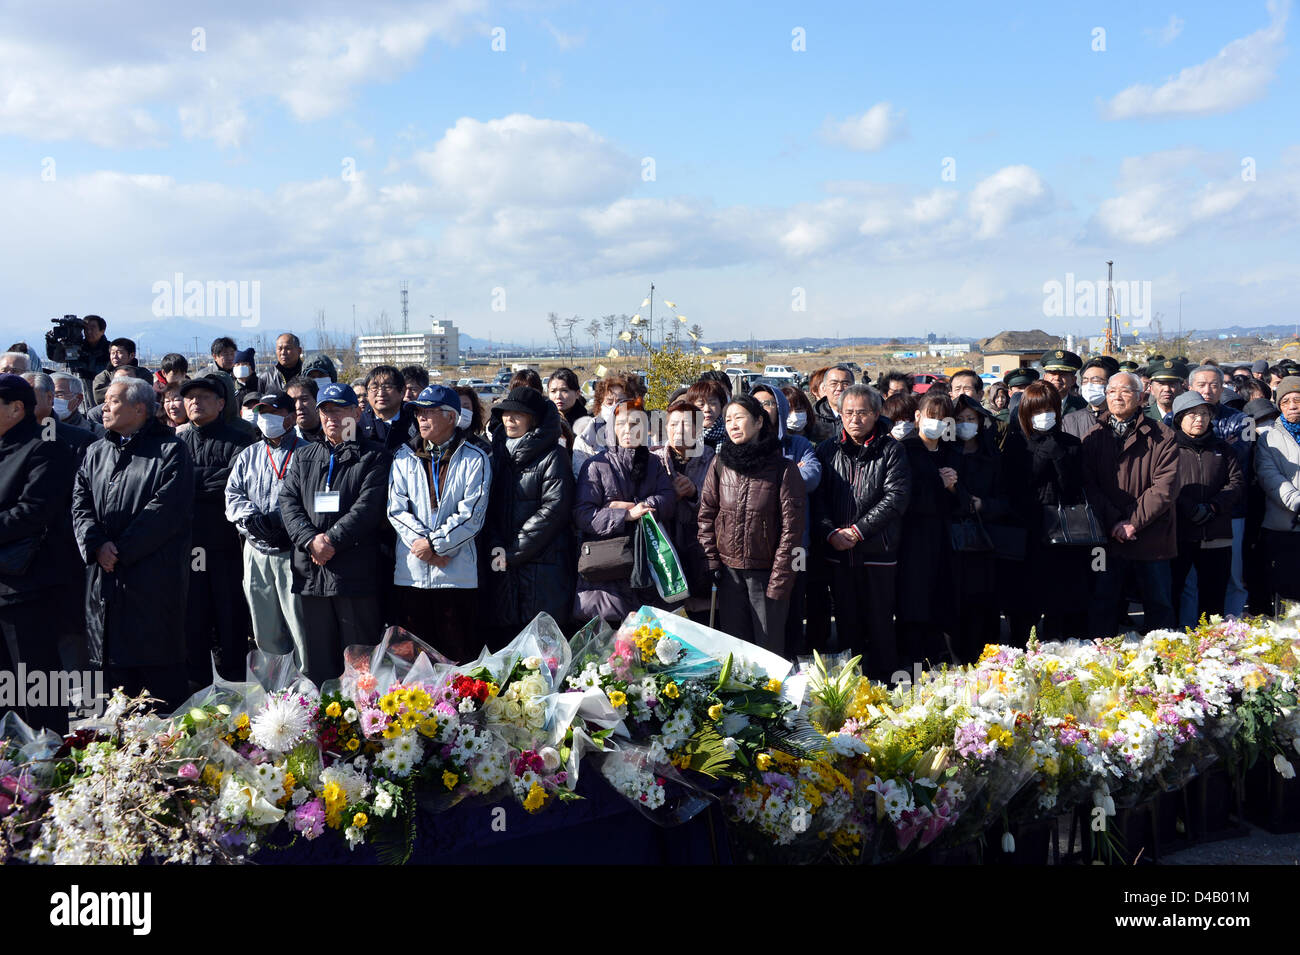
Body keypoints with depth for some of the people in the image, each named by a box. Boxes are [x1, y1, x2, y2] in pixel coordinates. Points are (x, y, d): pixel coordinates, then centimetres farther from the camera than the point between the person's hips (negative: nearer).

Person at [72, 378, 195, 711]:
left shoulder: (169, 451, -3)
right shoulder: (96, 452, 18)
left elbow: (166, 510, -12)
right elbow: (80, 504, 10)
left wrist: (121, 550, -14)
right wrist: (97, 545, -8)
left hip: (154, 575, -6)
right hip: (105, 576, 6)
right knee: (115, 666, 9)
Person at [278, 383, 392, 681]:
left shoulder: (374, 456, 3)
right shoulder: (304, 456, 19)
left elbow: (369, 505, -9)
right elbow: (288, 501, 8)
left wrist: (332, 540, -16)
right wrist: (310, 541, -8)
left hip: (356, 572, -5)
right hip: (311, 572, 5)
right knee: (318, 660, 10)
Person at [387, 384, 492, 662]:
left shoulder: (475, 459, 1)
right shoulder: (404, 456, 11)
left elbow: (472, 514, -6)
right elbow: (396, 509, 3)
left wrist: (434, 543, -13)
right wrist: (421, 545, -10)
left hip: (457, 574, -3)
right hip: (410, 573, 3)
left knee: (458, 657, 1)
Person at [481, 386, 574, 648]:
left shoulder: (553, 455, -1)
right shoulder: (497, 452, 16)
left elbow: (554, 508, -10)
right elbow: (489, 506, 12)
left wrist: (512, 552, -11)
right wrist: (496, 548, -5)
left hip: (542, 566, -5)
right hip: (501, 568, 5)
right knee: (503, 637, 4)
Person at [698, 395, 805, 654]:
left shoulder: (784, 468, -6)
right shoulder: (720, 464, 5)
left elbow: (792, 528, -7)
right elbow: (706, 516, 9)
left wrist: (779, 579, -11)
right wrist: (712, 562, 1)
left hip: (767, 572, -3)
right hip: (729, 569, 3)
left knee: (769, 648, 1)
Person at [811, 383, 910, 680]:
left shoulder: (891, 451, 0)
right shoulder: (827, 450, 8)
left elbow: (896, 498, -10)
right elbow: (817, 497, 4)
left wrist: (858, 530, -15)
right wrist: (831, 533, -11)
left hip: (878, 551, -3)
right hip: (837, 551, 3)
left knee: (880, 622, 3)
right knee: (846, 620, 10)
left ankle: (883, 682, 14)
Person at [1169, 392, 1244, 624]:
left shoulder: (1221, 448, 15)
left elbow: (1238, 483, 7)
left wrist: (1213, 506, -8)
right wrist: (1190, 508, -17)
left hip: (1216, 536, 3)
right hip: (1177, 533, -3)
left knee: (1214, 596, 6)